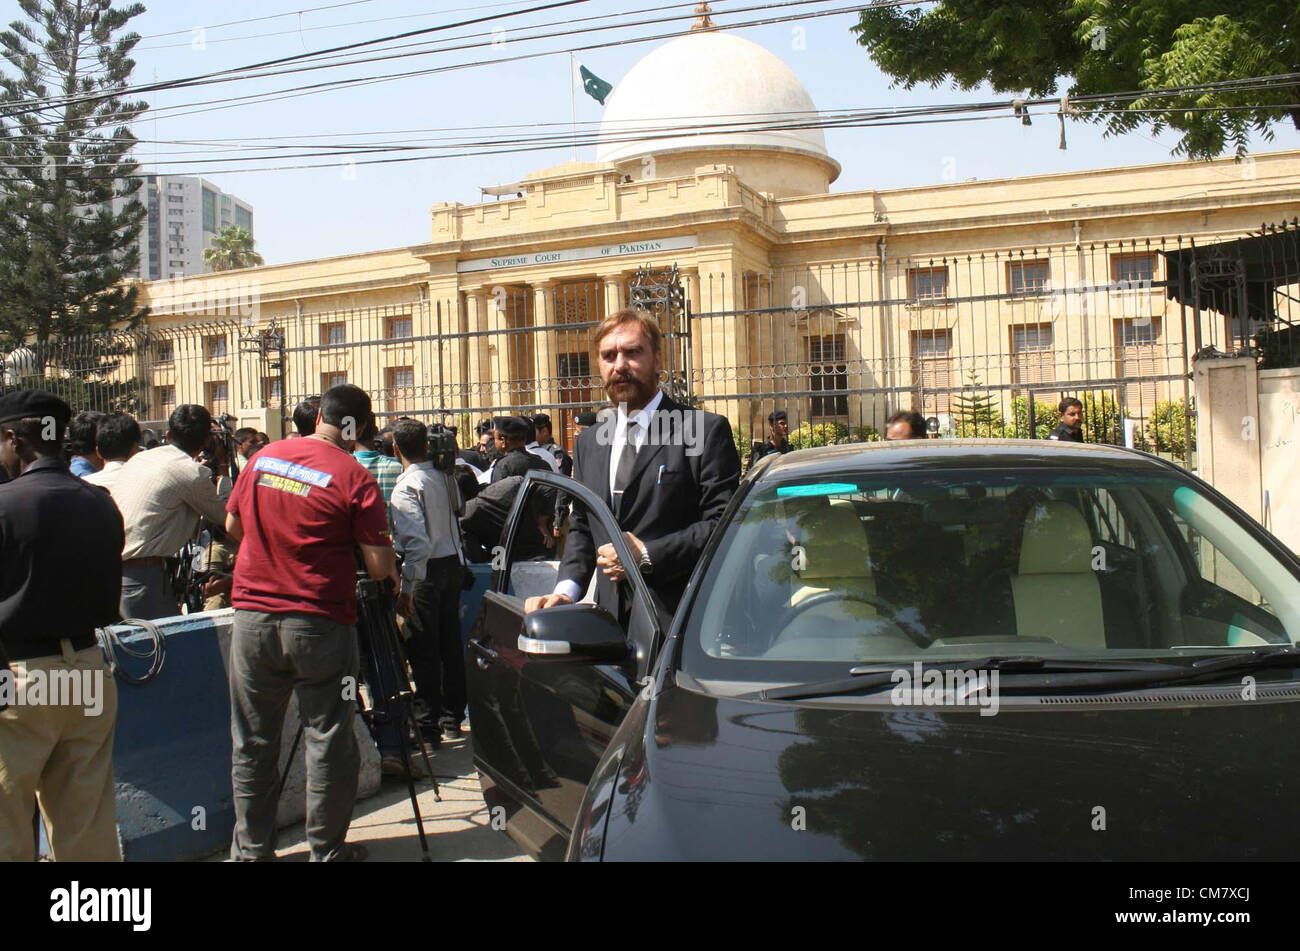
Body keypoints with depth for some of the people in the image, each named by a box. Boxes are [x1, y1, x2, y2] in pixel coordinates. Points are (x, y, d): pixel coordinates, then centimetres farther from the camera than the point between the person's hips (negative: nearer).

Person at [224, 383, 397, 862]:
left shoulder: (264, 458, 4)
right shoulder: (356, 479, -11)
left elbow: (233, 526, 16)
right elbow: (379, 566, -11)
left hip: (252, 616, 5)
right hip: (318, 623, -4)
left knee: (252, 741, 14)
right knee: (328, 740, 7)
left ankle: (250, 847, 26)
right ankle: (327, 849, 16)